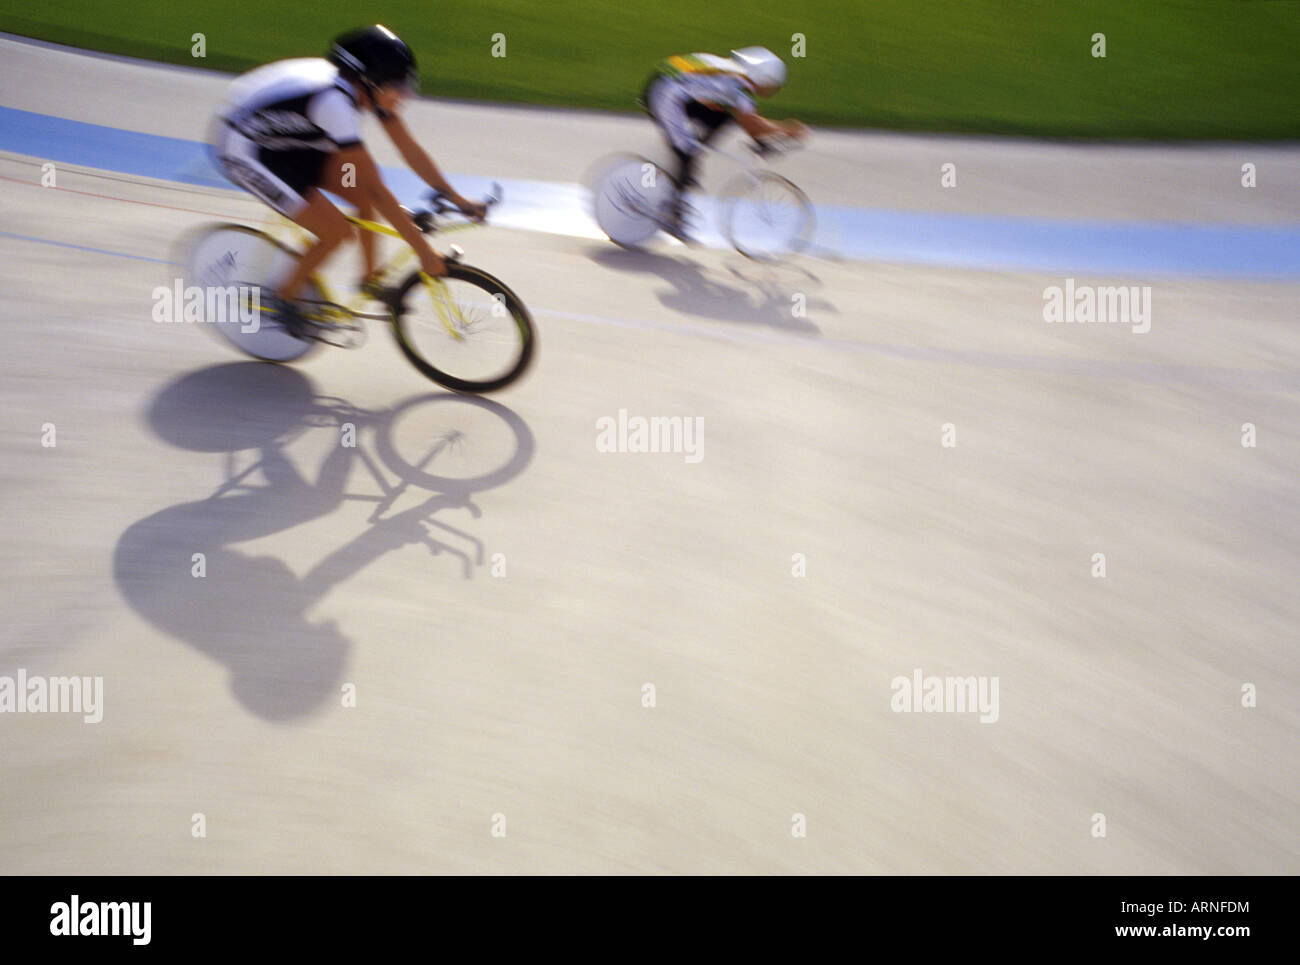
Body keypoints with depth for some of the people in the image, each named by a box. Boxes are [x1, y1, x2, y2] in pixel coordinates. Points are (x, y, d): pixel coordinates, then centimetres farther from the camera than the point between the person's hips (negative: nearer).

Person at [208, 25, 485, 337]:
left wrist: (458, 199, -8)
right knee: (337, 231, -15)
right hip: (244, 150, -8)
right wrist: (424, 250, -33)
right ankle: (281, 300, 6)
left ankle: (370, 281, 14)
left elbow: (409, 149, -5)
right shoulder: (334, 101, -35)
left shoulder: (366, 87, -12)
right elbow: (377, 189, -36)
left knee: (364, 194, -4)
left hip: (285, 138, 8)